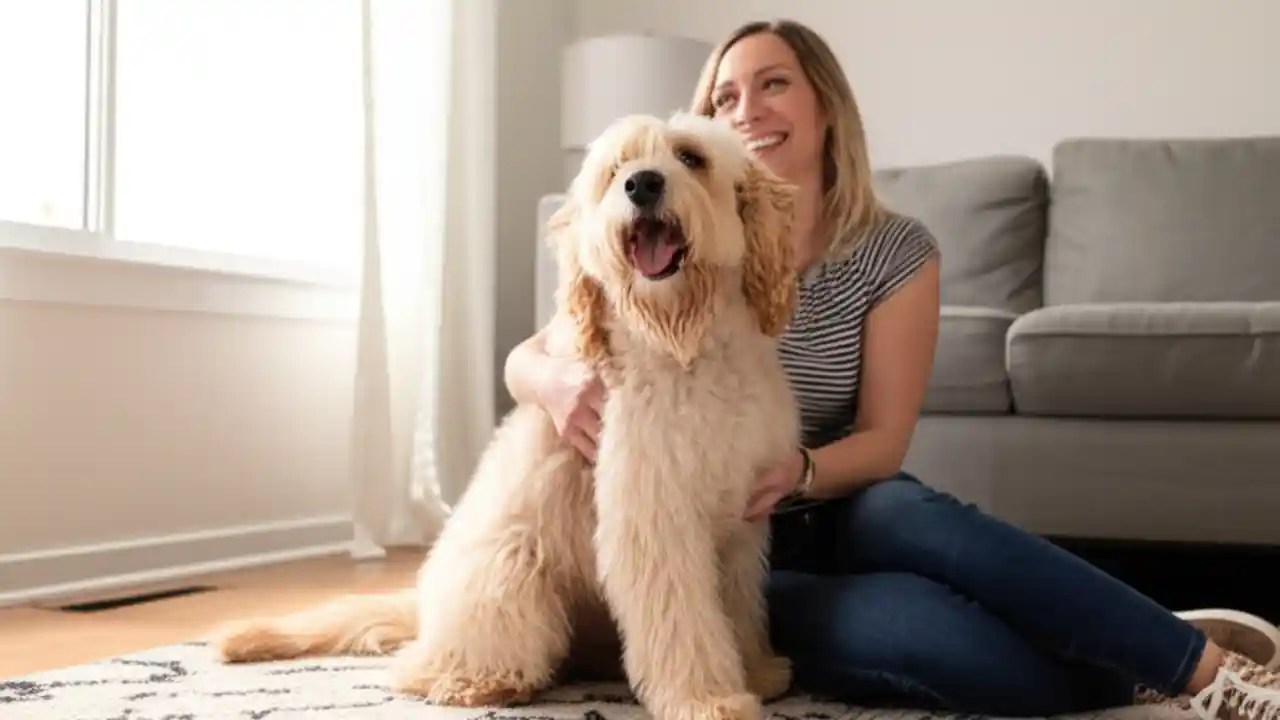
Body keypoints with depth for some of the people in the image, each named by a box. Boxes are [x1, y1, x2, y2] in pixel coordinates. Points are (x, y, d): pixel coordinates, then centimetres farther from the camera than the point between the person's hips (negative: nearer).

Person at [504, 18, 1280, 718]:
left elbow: (882, 441, -5)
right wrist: (562, 379, -32)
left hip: (838, 523, 2)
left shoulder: (895, 252, -3)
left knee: (916, 519, -37)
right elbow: (523, 359, -6)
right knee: (912, 618, -34)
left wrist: (797, 472, -28)